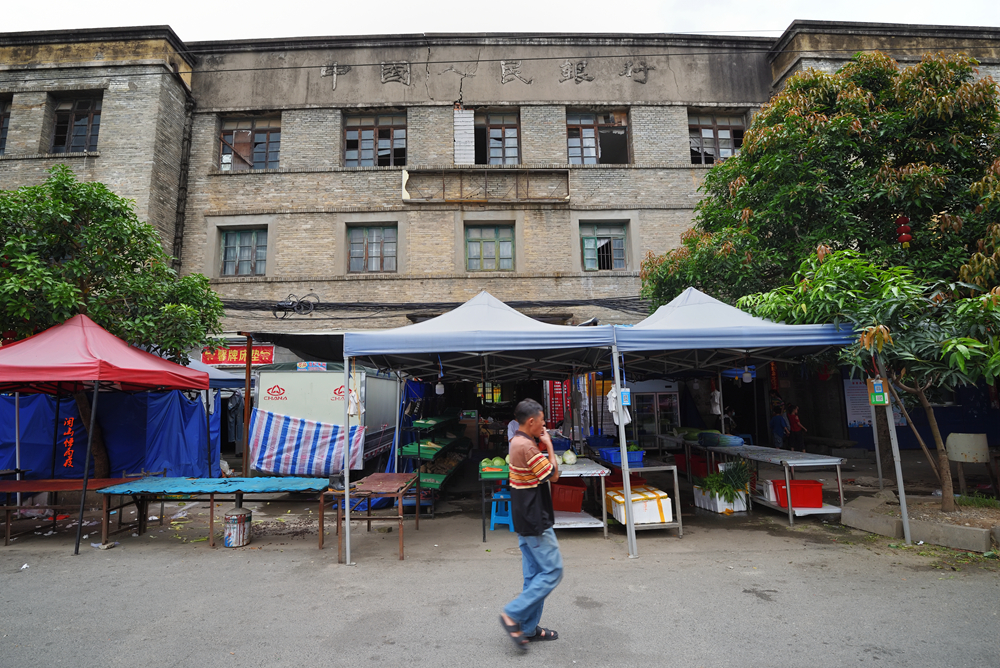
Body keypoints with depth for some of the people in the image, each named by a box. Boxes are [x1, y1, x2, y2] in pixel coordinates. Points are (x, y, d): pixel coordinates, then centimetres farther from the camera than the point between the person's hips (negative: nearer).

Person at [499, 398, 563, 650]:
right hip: (534, 520, -10)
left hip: (526, 519, 10)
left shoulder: (518, 442, 9)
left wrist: (542, 443, 6)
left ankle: (529, 628, 25)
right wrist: (549, 445, -8)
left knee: (534, 574, 16)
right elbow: (553, 474, -17)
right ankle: (513, 614, 3)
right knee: (552, 571, -1)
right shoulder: (527, 446, -23)